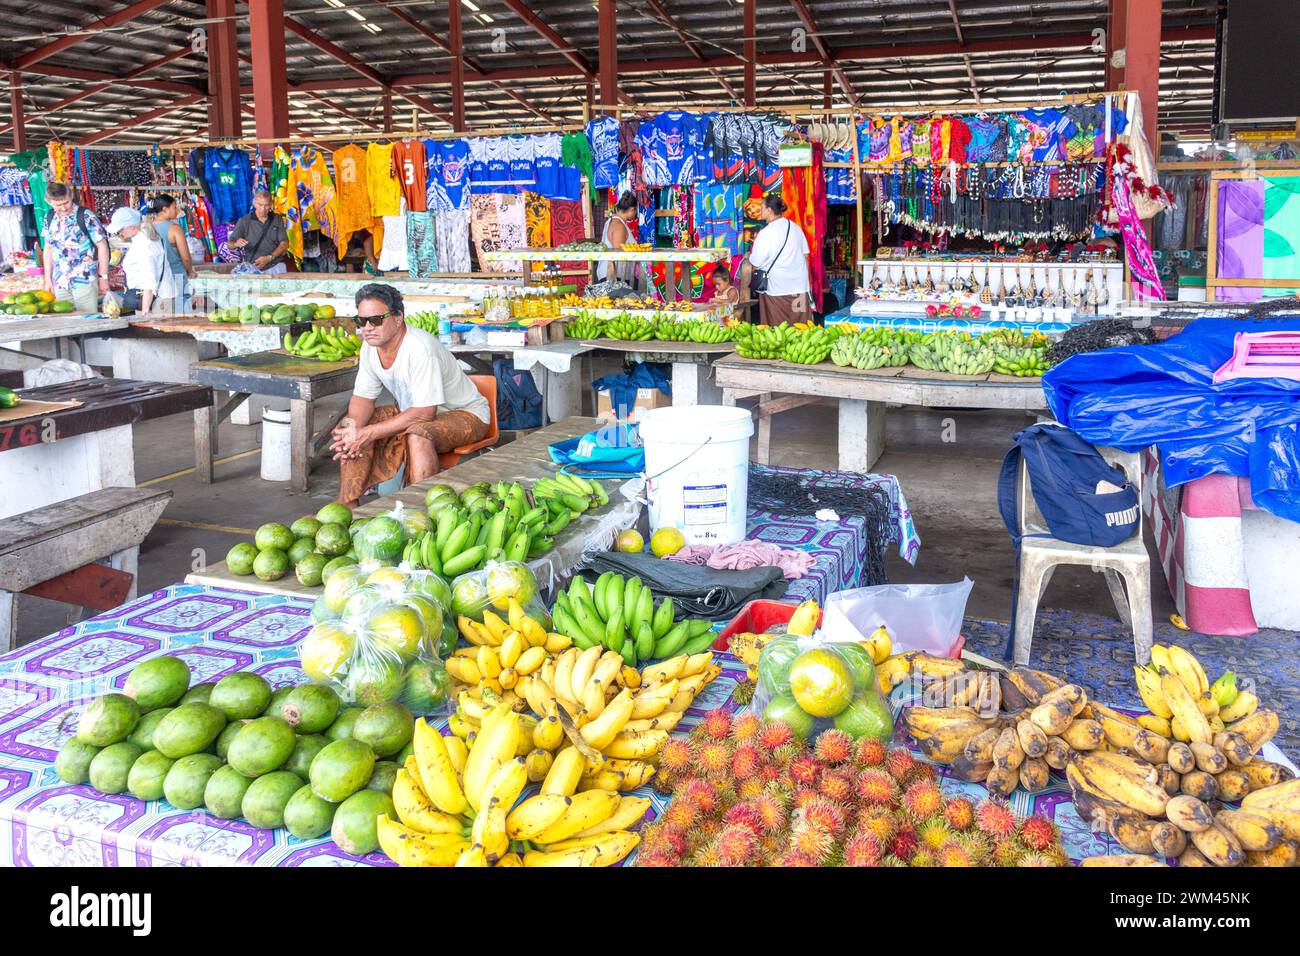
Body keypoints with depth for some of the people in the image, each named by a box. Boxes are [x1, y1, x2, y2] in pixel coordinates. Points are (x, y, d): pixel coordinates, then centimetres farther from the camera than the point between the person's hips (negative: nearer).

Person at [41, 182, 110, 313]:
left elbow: (102, 246, -6)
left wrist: (103, 277, -6)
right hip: (60, 283, 5)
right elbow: (48, 248, 15)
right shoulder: (49, 218, 7)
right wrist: (48, 280, 14)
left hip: (85, 281, -5)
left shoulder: (86, 217, -9)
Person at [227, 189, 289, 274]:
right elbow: (229, 244, 5)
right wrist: (236, 244, -21)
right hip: (253, 266, -1)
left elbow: (284, 243, 4)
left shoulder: (277, 219, 9)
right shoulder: (244, 221, 6)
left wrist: (269, 258, -10)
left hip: (275, 265, 1)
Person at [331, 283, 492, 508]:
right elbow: (363, 398, 0)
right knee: (350, 431, -7)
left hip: (465, 414, -8)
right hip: (414, 411, 8)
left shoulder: (420, 348, -31)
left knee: (417, 435, -38)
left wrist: (370, 433, -34)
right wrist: (353, 424, -24)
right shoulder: (370, 346, -7)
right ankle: (346, 506, -2)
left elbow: (424, 413, -33)